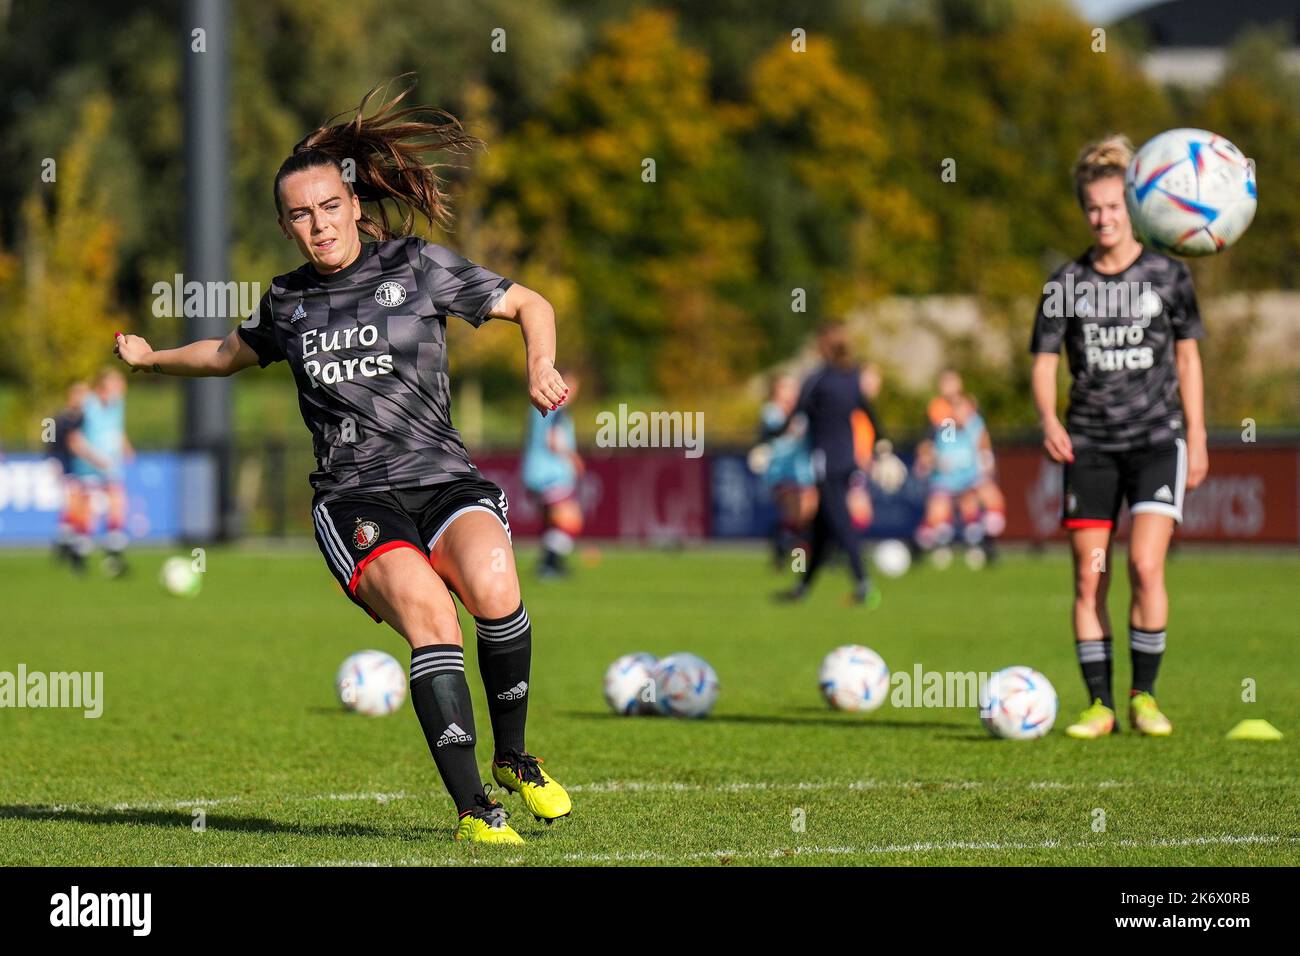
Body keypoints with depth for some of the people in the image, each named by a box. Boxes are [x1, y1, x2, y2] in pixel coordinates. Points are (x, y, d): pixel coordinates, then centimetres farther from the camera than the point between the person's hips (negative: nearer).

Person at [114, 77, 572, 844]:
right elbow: (233, 353, 36)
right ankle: (473, 808, -30)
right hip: (354, 500, 1)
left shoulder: (419, 267, 4)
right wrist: (151, 358, 41)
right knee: (427, 611, -30)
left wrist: (541, 368, -7)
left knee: (492, 583, -32)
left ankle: (514, 757, -7)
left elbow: (529, 304, 10)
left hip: (445, 480, -1)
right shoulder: (288, 302, 13)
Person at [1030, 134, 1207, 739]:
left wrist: (1196, 438, 5)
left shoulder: (1168, 275, 3)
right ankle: (1099, 704, 5)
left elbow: (1187, 356, 9)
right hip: (1089, 443, 2)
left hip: (1157, 439, -2)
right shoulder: (1066, 284, 4)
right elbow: (1045, 359, 4)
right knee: (1089, 577, -2)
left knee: (1145, 565, -15)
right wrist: (1049, 420, -15)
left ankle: (1144, 695, -1)